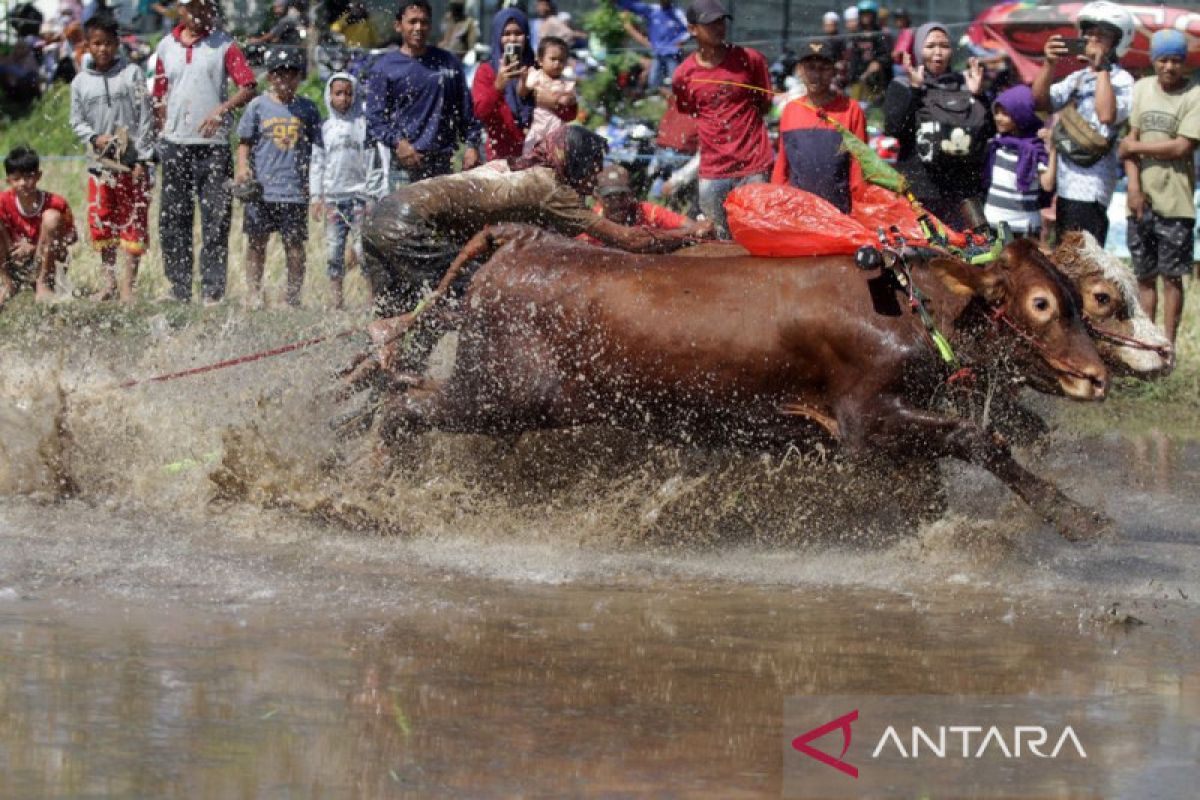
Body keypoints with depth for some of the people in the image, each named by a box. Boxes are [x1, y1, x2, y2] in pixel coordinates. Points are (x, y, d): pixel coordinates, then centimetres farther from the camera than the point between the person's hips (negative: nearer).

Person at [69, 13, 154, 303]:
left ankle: (128, 284, 4)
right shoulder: (81, 82, 6)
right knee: (101, 224, 3)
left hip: (133, 162, -2)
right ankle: (109, 279, 18)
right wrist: (94, 138, -10)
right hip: (100, 162, 2)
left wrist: (142, 158, -7)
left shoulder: (132, 73, -1)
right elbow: (77, 121, 11)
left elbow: (146, 117, -2)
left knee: (134, 225, -1)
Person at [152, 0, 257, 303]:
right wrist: (161, 134, 6)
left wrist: (222, 109, -21)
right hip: (175, 145, 3)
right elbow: (160, 96, 16)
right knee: (174, 221, 5)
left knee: (216, 220, -6)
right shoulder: (166, 46, 11)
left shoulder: (223, 45, 1)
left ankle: (212, 290, -4)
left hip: (213, 145, -3)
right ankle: (179, 291, 12)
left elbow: (249, 87, -6)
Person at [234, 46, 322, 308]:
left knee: (295, 243, 0)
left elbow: (316, 148, 11)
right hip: (261, 188, 0)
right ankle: (253, 293, 12)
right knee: (257, 242, 5)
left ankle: (293, 296, 8)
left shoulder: (307, 109, 7)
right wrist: (243, 167, -10)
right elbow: (244, 141, 6)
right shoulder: (258, 106, 4)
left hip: (295, 190, 1)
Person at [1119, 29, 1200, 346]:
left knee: (1171, 276, -1)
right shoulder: (1141, 89, 8)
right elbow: (1130, 138, 6)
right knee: (1144, 275, 10)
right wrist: (1133, 185, -6)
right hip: (1141, 200, 4)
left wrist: (1134, 147, -5)